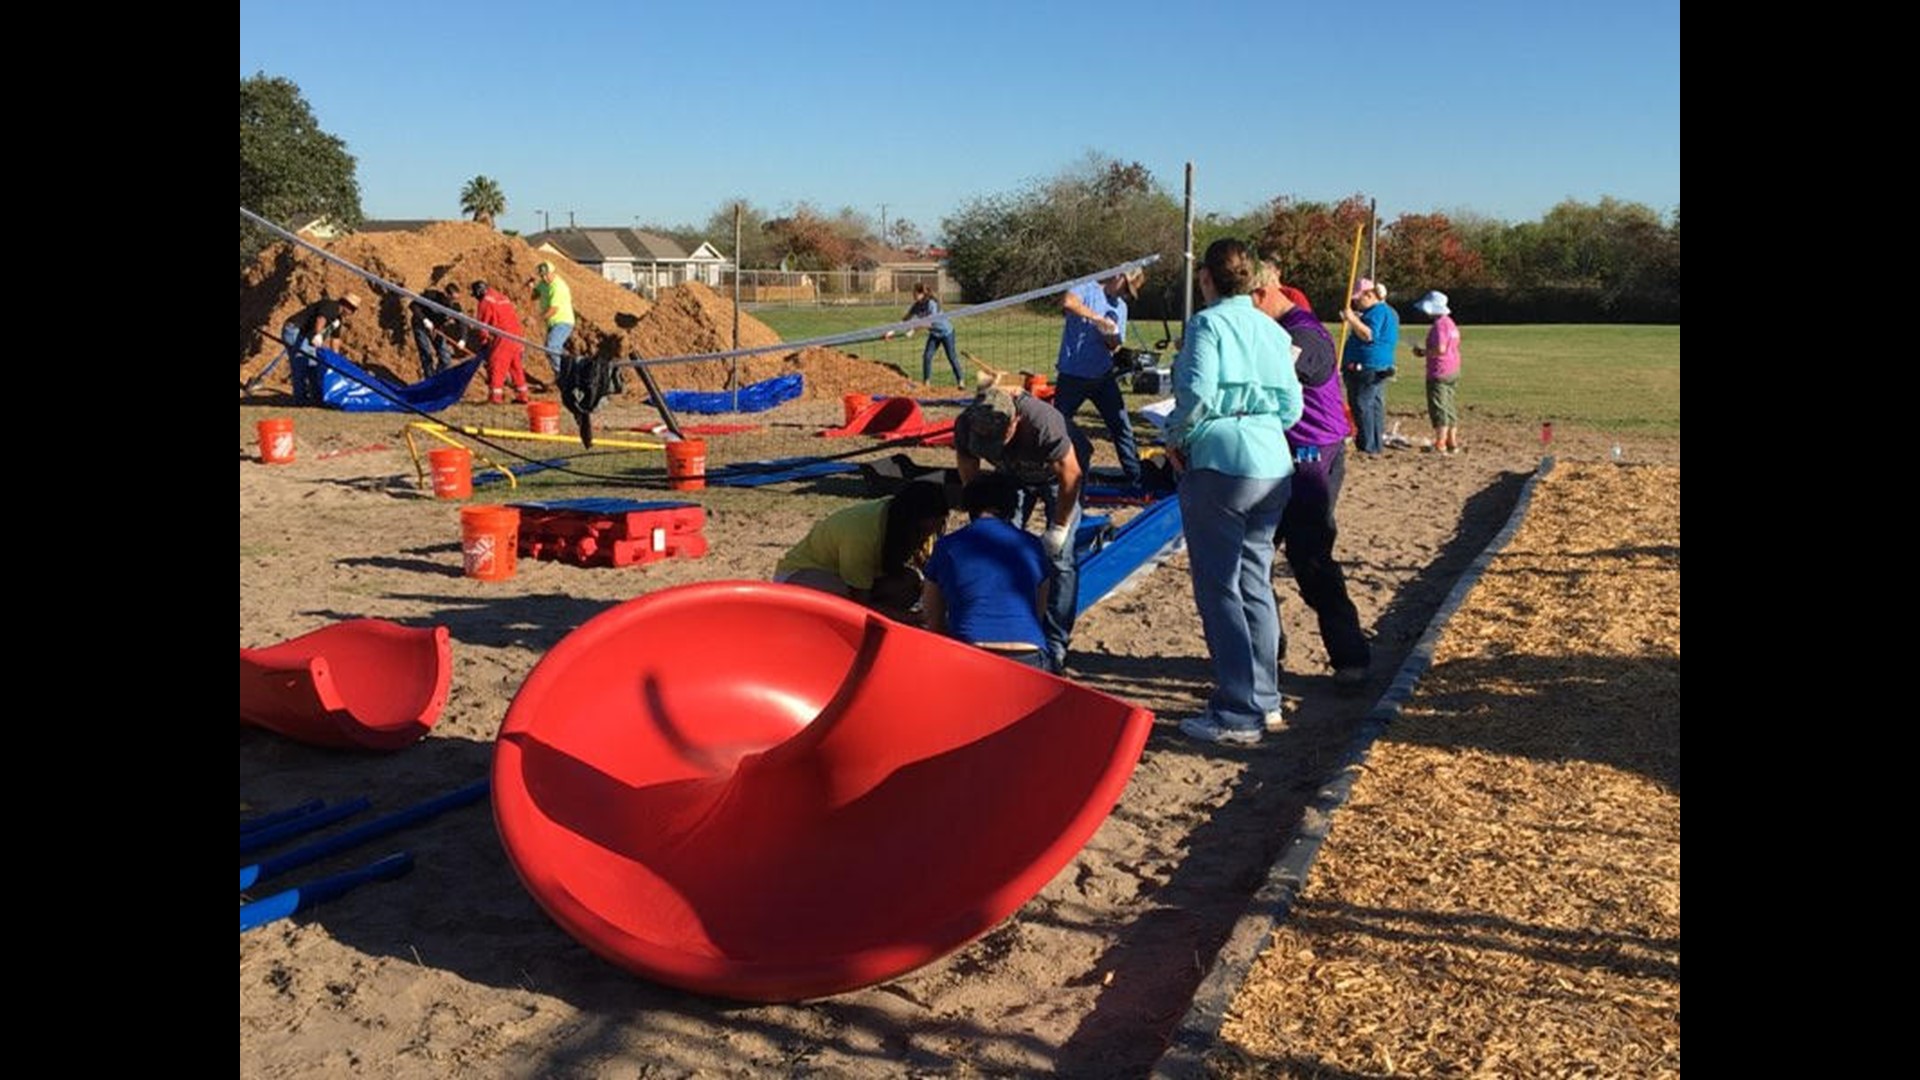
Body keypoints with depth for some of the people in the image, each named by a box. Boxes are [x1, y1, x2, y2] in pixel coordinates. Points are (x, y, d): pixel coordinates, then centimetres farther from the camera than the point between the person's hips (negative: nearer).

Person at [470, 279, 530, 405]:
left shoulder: (486, 302, -3)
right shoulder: (502, 297, 23)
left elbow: (482, 324, -3)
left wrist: (483, 341, 9)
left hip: (505, 336, -8)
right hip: (517, 333, 8)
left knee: (496, 365, -5)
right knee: (515, 365, 17)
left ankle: (495, 395, -11)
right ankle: (522, 395, 20)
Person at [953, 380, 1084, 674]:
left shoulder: (1044, 424, -44)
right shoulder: (965, 425, -30)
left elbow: (1071, 476, -29)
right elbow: (969, 479, -13)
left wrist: (1058, 529, -22)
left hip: (1055, 476, -4)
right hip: (1012, 477, 4)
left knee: (1059, 558, -11)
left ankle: (1055, 646, -6)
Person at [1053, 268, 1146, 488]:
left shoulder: (1121, 307, 13)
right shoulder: (1087, 290, -8)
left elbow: (1114, 346, 15)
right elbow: (1067, 302, -32)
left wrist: (1112, 337, -9)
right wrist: (1098, 318, -29)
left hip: (1103, 376, 5)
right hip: (1072, 375, -5)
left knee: (1121, 426, 3)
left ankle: (1136, 478, 10)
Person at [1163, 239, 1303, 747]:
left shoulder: (1208, 323, -6)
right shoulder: (1273, 330, 11)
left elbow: (1197, 393, -18)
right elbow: (1292, 405, 8)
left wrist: (1176, 437, -2)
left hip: (1220, 465, -7)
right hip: (1273, 467, 7)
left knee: (1219, 589, -2)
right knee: (1256, 582, 15)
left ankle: (1238, 716, -1)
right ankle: (1265, 701, 23)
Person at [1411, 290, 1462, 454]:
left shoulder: (1439, 325, -17)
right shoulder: (1450, 323, 15)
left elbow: (1440, 349, -25)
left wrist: (1423, 352, -10)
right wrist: (1426, 351, 16)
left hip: (1439, 373, -10)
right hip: (1452, 371, 10)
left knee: (1439, 407, -6)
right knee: (1449, 408, 15)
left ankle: (1440, 445, -6)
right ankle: (1452, 443, 19)